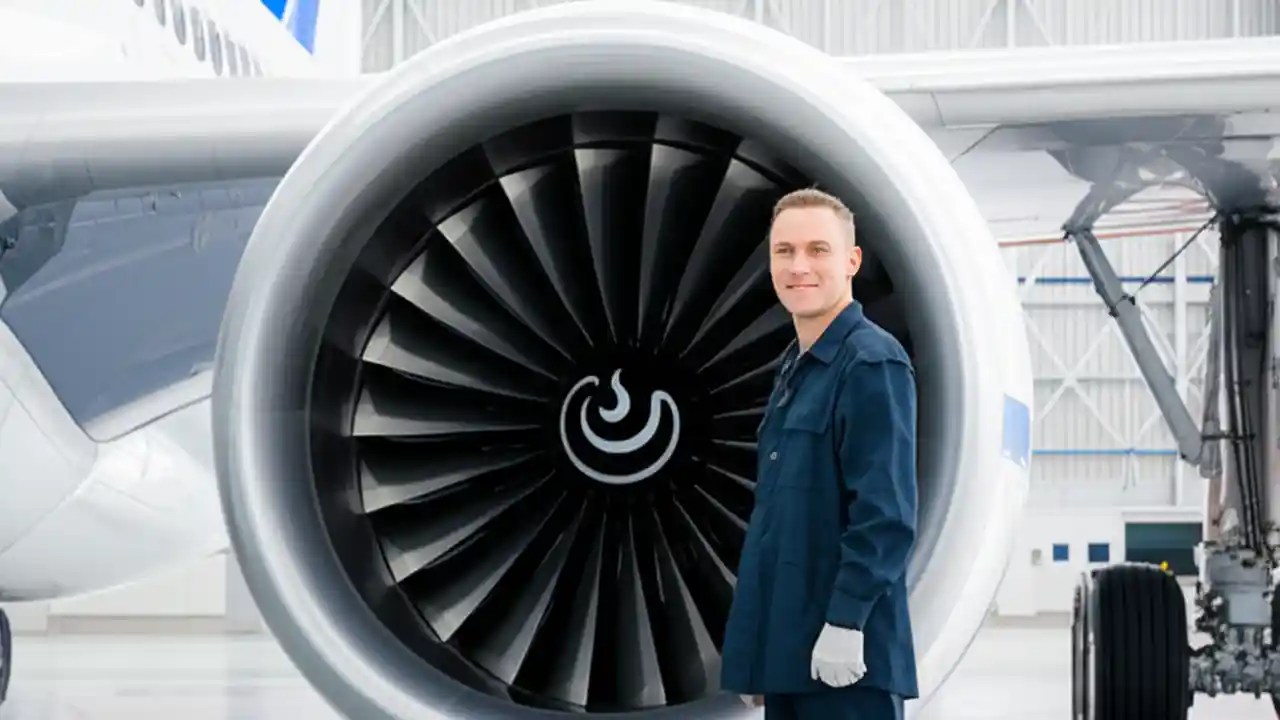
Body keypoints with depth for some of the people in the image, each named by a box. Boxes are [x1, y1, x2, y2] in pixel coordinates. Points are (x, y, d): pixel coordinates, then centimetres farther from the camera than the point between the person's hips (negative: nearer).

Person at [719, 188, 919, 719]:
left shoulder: (872, 363, -10)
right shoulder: (794, 367, 16)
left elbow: (886, 514, -17)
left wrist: (845, 622, -20)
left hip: (845, 655, -9)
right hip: (788, 647, 9)